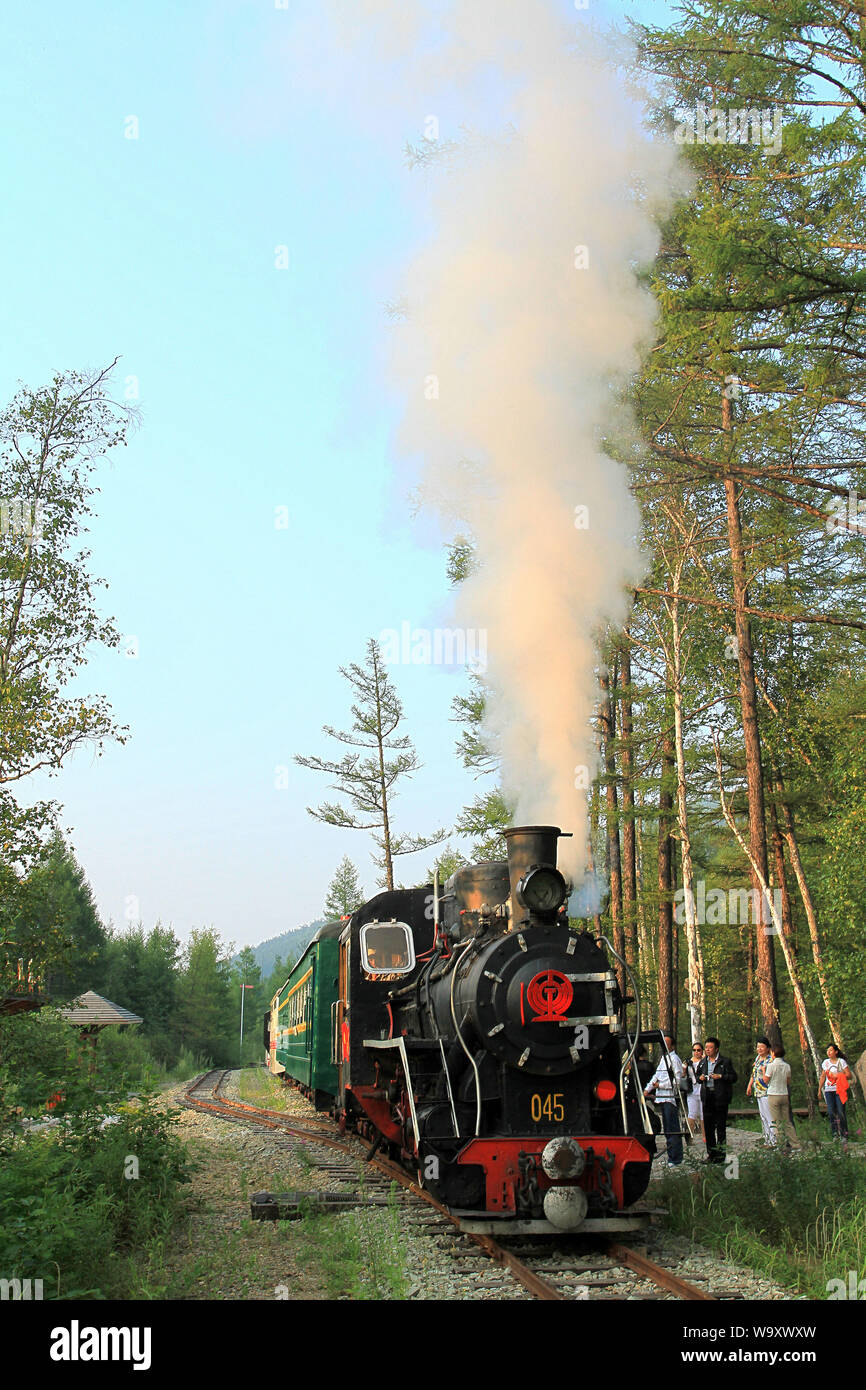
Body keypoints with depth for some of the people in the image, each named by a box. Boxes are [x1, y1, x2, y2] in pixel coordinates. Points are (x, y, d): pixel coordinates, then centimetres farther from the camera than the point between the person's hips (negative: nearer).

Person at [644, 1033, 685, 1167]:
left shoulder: (674, 1059, -9)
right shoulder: (662, 1058, 17)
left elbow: (677, 1081, -13)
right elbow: (657, 1075, 23)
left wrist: (660, 1085, -11)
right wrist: (648, 1089, 14)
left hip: (671, 1098, -9)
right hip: (662, 1098, 9)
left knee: (673, 1130, -8)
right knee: (667, 1129, 11)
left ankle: (675, 1159, -6)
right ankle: (672, 1157, 17)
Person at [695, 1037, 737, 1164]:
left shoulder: (725, 1061, -1)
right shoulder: (702, 1062, 14)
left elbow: (733, 1077, -5)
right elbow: (697, 1074, 26)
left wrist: (720, 1076, -17)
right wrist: (700, 1077, 4)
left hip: (720, 1097, -5)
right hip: (707, 1097, 5)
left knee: (721, 1126, 0)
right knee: (708, 1126, 6)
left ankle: (720, 1154, 6)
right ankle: (711, 1153, 14)